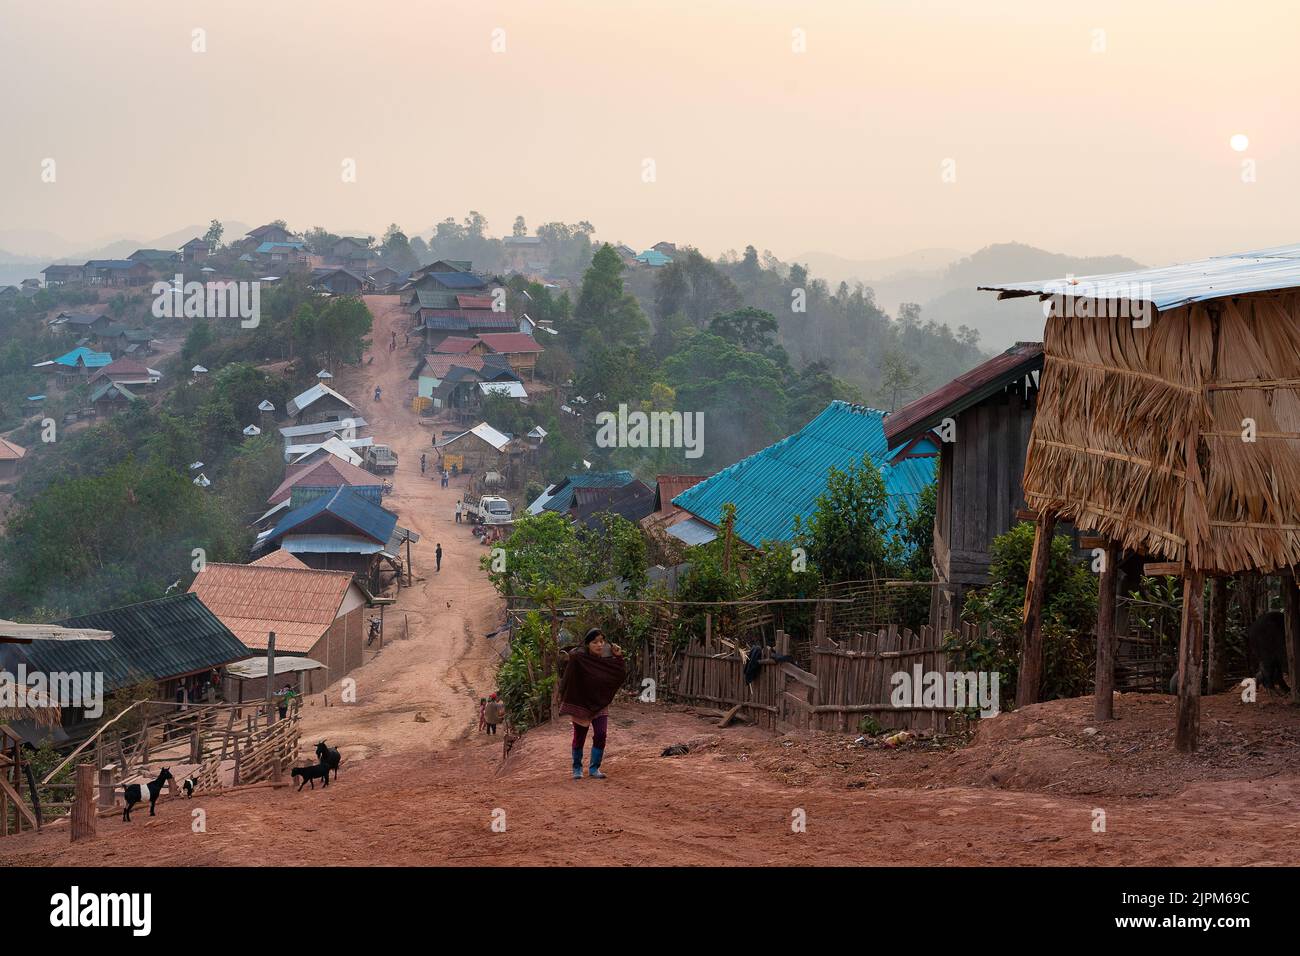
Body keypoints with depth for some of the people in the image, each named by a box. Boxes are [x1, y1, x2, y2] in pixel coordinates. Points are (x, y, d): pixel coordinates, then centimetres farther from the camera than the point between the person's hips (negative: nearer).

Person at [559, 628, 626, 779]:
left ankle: (594, 768, 9)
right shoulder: (578, 657, -15)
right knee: (580, 736, 8)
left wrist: (619, 657, -8)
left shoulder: (607, 657, -4)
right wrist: (566, 659, -36)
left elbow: (621, 674, 2)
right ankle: (577, 768, 24)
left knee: (600, 735, -5)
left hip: (600, 703, 3)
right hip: (580, 702, -3)